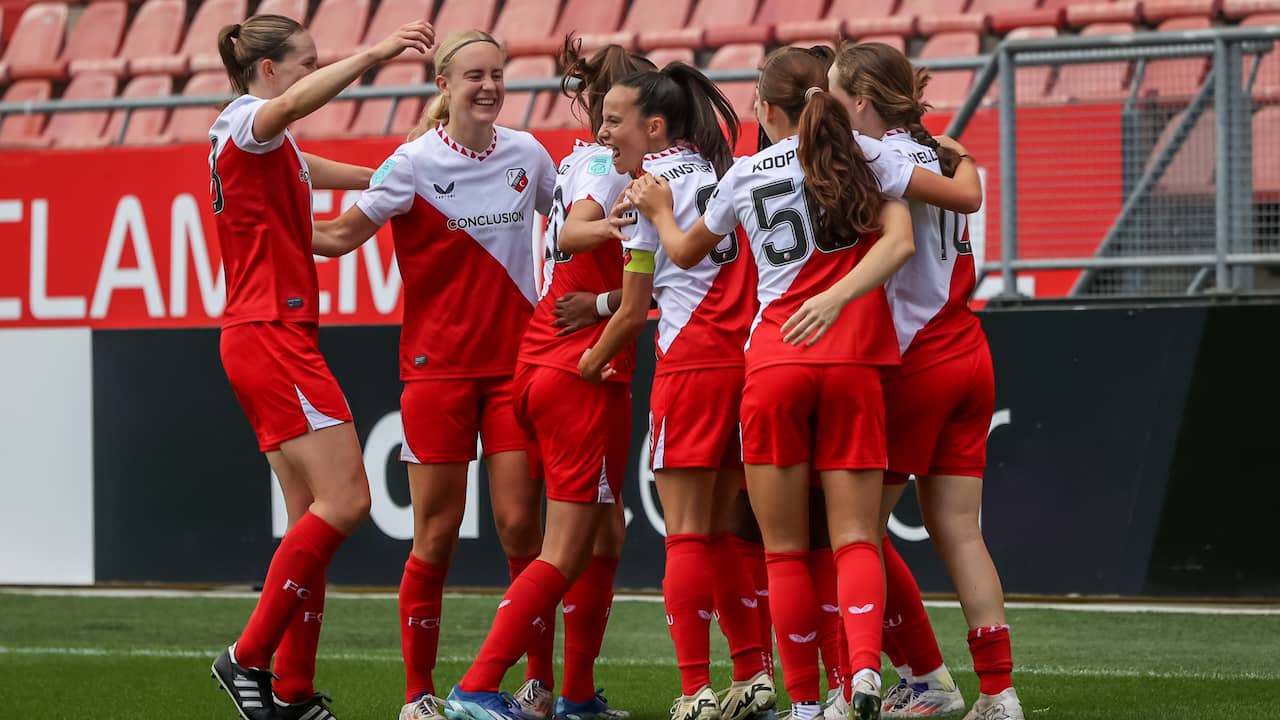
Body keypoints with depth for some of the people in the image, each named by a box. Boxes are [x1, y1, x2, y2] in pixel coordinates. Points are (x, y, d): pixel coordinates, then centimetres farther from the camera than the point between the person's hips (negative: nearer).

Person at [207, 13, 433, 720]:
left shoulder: (273, 148, 20)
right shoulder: (244, 123, -9)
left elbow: (314, 170, 39)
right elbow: (295, 103, -32)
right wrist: (375, 53, -40)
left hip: (274, 337, 11)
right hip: (271, 336, -11)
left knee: (314, 515, 7)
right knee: (345, 498, -15)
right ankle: (249, 657, -11)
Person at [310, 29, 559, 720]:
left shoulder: (527, 154, 5)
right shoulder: (416, 162, -7)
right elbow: (341, 235, -3)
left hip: (515, 363, 3)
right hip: (438, 368, -3)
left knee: (520, 526, -2)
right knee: (436, 533, -1)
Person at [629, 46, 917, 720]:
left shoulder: (746, 174, 9)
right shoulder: (865, 160, 8)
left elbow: (685, 252, 25)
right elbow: (899, 240, -10)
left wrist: (659, 211, 43)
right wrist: (837, 298, -15)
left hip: (774, 363, 0)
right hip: (854, 365, 0)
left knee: (785, 548, 7)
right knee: (855, 538, -1)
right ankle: (865, 666, -26)